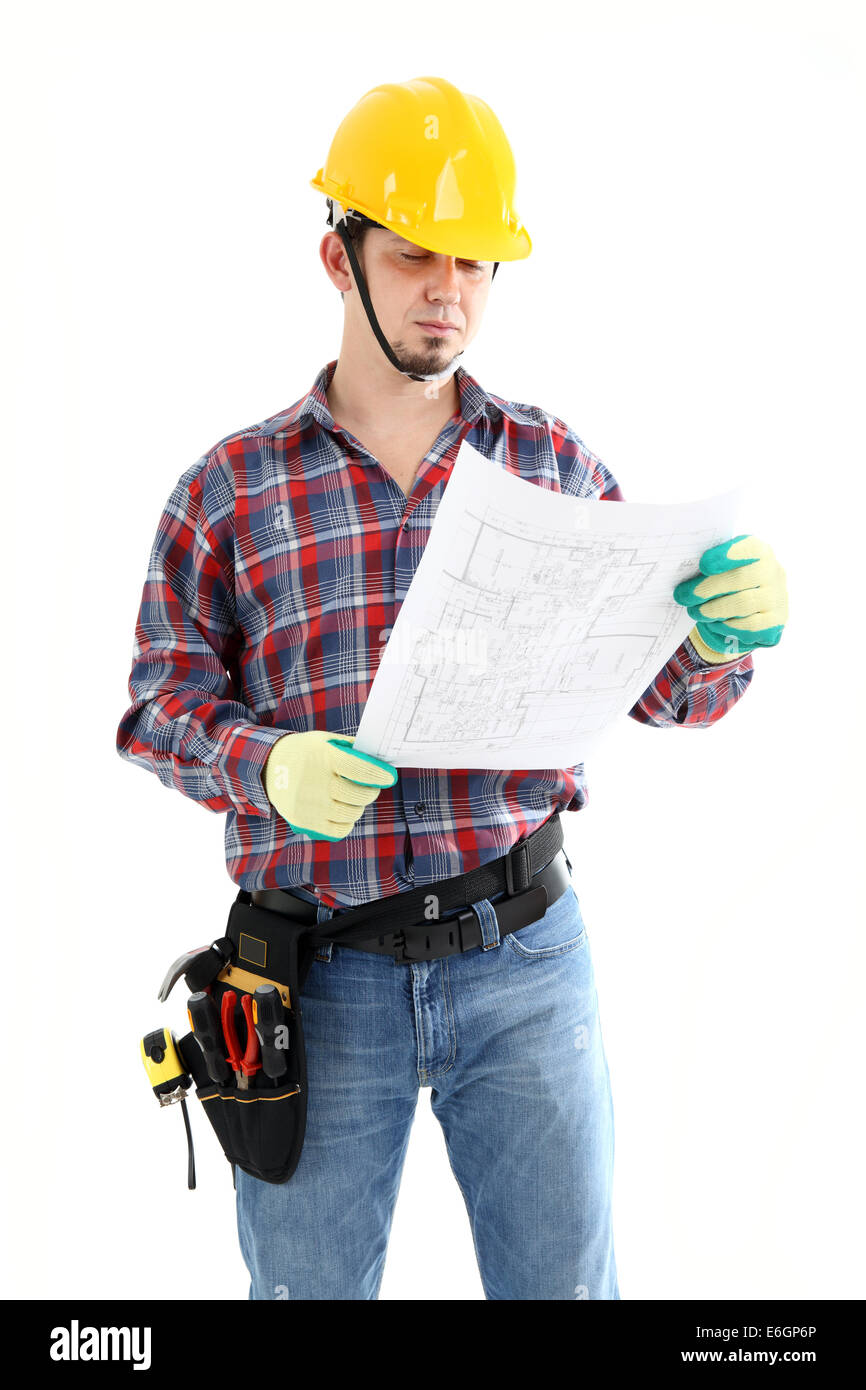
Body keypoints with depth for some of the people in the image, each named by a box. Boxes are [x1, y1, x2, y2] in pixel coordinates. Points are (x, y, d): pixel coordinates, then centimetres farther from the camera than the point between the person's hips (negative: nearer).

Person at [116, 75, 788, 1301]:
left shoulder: (553, 465, 5)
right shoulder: (229, 490, 1)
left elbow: (663, 690, 7)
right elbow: (164, 704, 1)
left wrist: (725, 635, -15)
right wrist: (267, 766, -19)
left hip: (524, 961, 1)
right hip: (320, 978, 0)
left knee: (565, 1278, 11)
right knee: (305, 1286, 14)